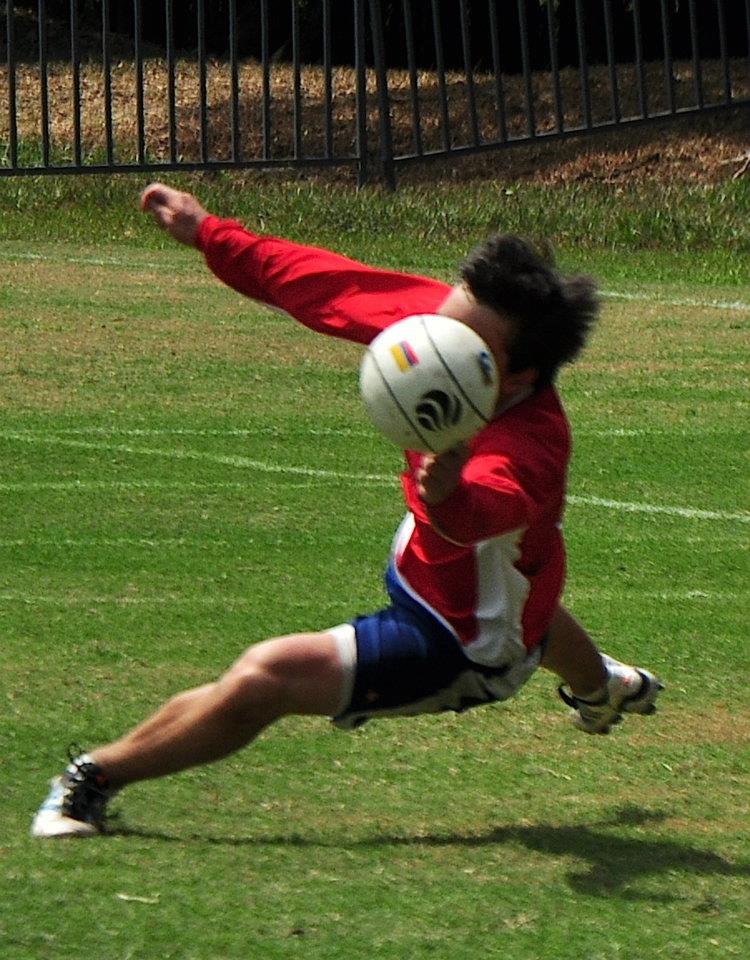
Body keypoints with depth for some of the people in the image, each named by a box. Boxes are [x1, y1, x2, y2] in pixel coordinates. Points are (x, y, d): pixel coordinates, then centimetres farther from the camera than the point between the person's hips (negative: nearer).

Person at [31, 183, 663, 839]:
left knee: (263, 679, -20)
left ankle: (97, 776, 4)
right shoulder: (450, 315, -25)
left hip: (461, 649, -9)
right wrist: (212, 237, -11)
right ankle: (601, 685, 81)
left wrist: (449, 493, -89)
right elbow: (337, 289, -14)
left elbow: (488, 504, -67)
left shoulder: (528, 450, -45)